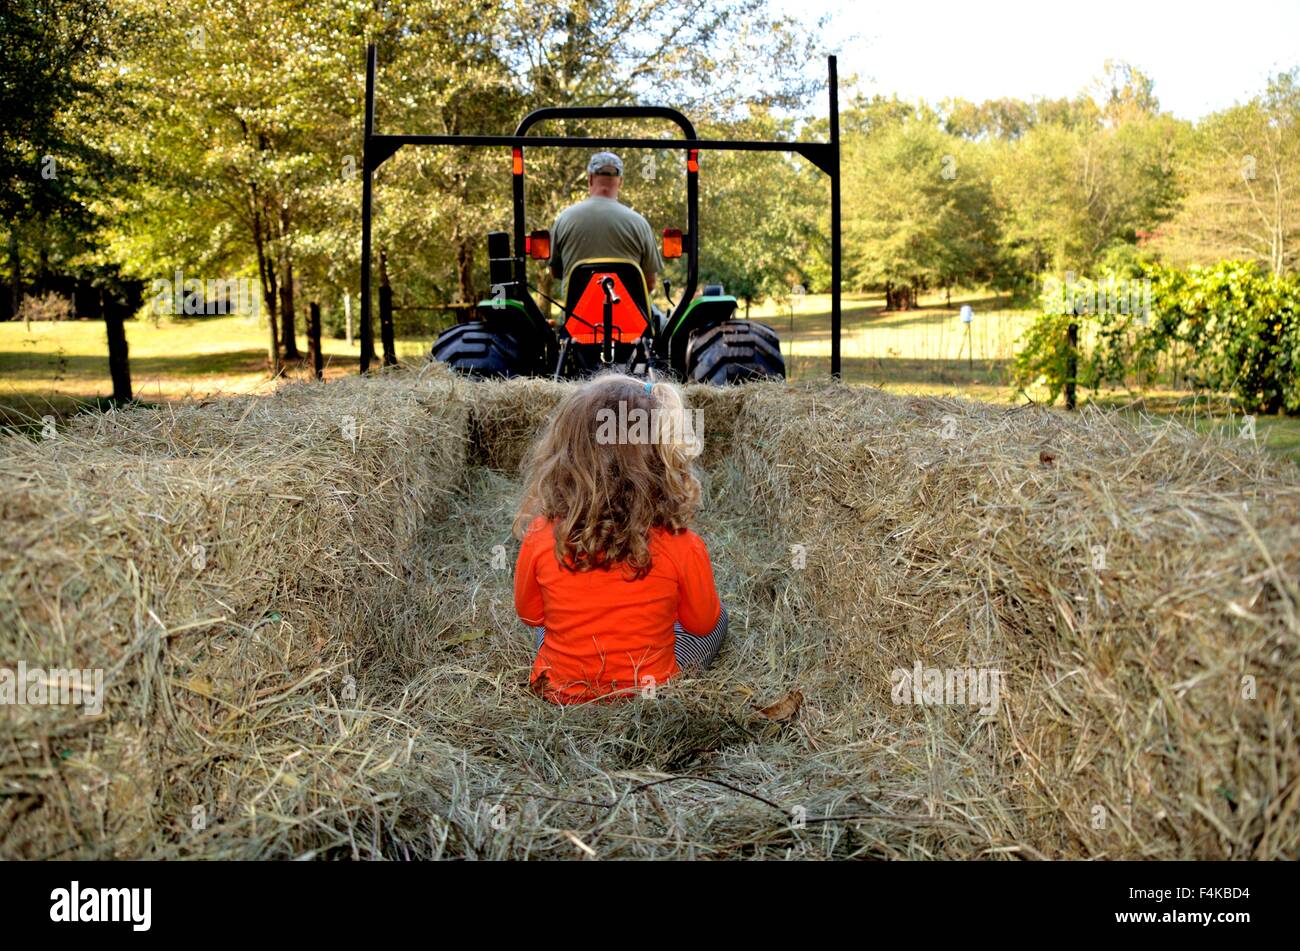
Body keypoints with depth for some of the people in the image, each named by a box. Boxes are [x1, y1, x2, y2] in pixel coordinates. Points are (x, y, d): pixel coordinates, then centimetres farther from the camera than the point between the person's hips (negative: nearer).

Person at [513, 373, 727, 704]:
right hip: (652, 692, -2)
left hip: (559, 691, 3)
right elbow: (702, 623, -5)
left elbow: (530, 614, -2)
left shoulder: (540, 539, -22)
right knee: (718, 616, 25)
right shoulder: (682, 547, -25)